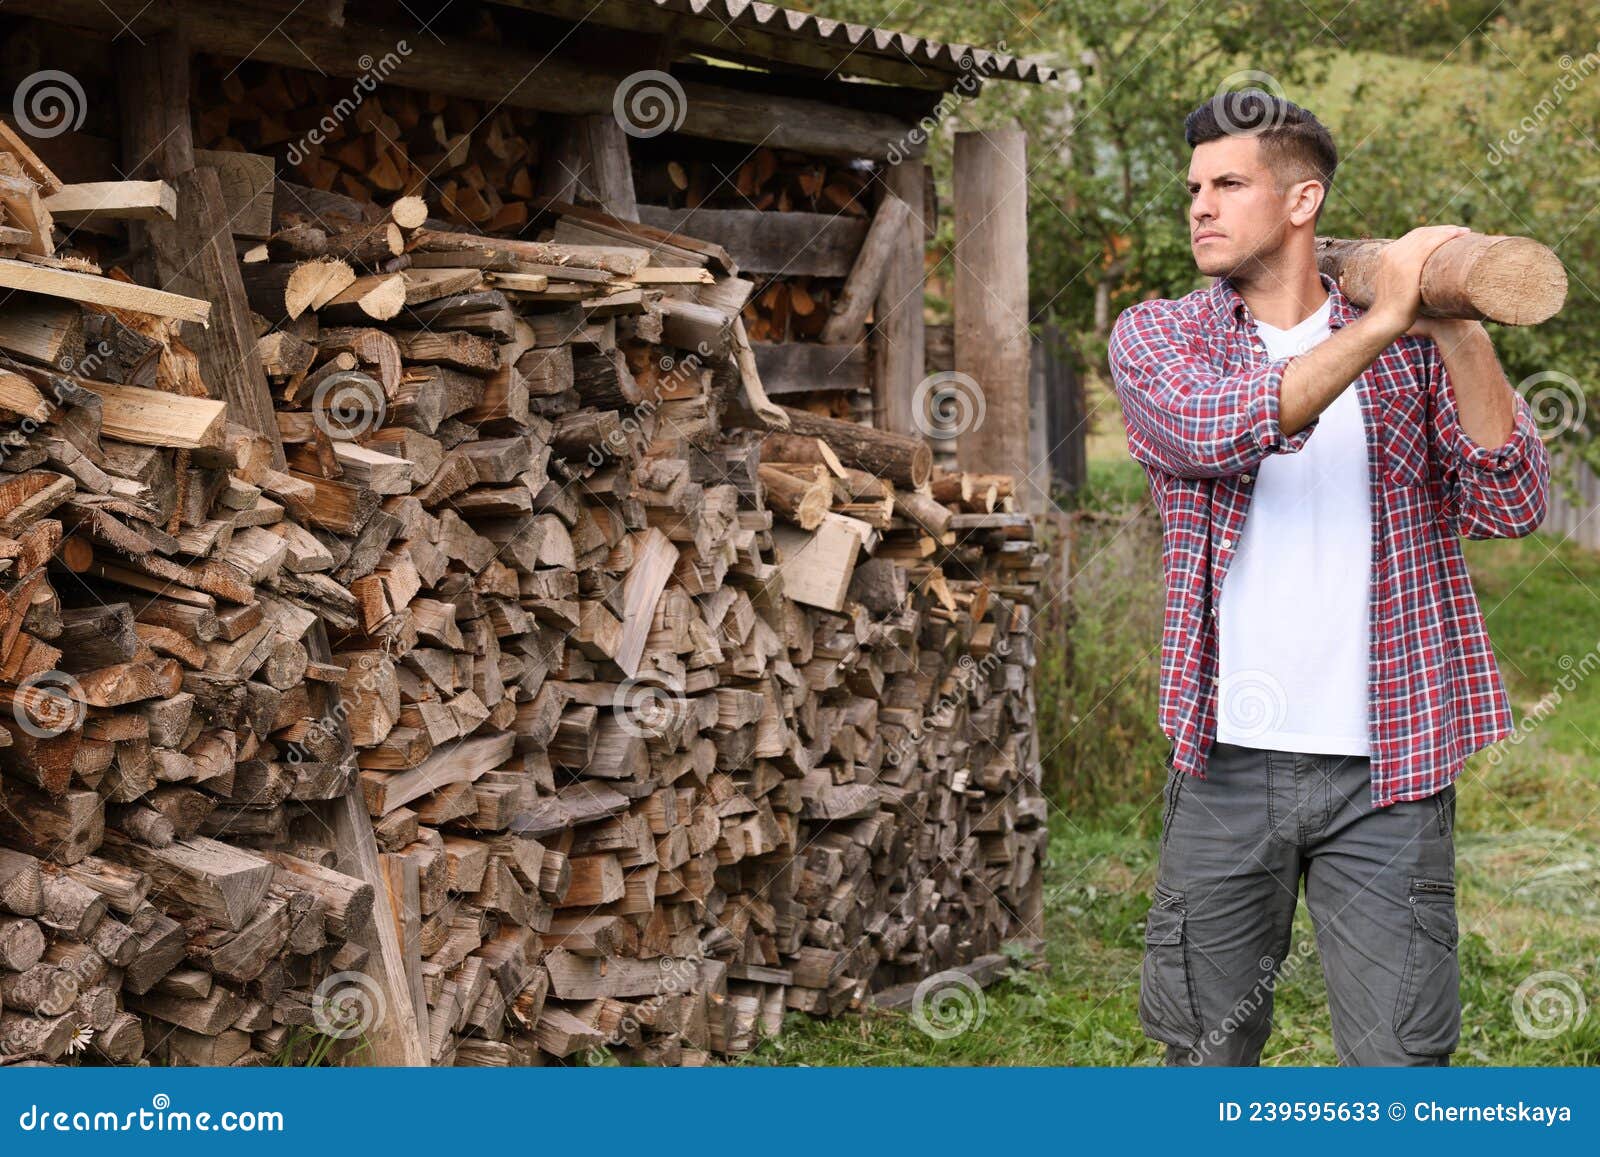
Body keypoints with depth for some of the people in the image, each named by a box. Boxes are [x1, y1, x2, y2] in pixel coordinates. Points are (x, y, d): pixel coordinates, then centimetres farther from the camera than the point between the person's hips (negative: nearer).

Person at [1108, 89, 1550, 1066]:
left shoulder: (1416, 343, 5)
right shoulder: (1157, 335, 4)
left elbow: (1510, 507, -6)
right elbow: (1214, 431, -18)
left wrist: (1464, 336, -18)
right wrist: (1375, 328, -24)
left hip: (1387, 766, 0)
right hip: (1227, 761, 1)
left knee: (1398, 1057, 2)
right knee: (1206, 1049, 11)